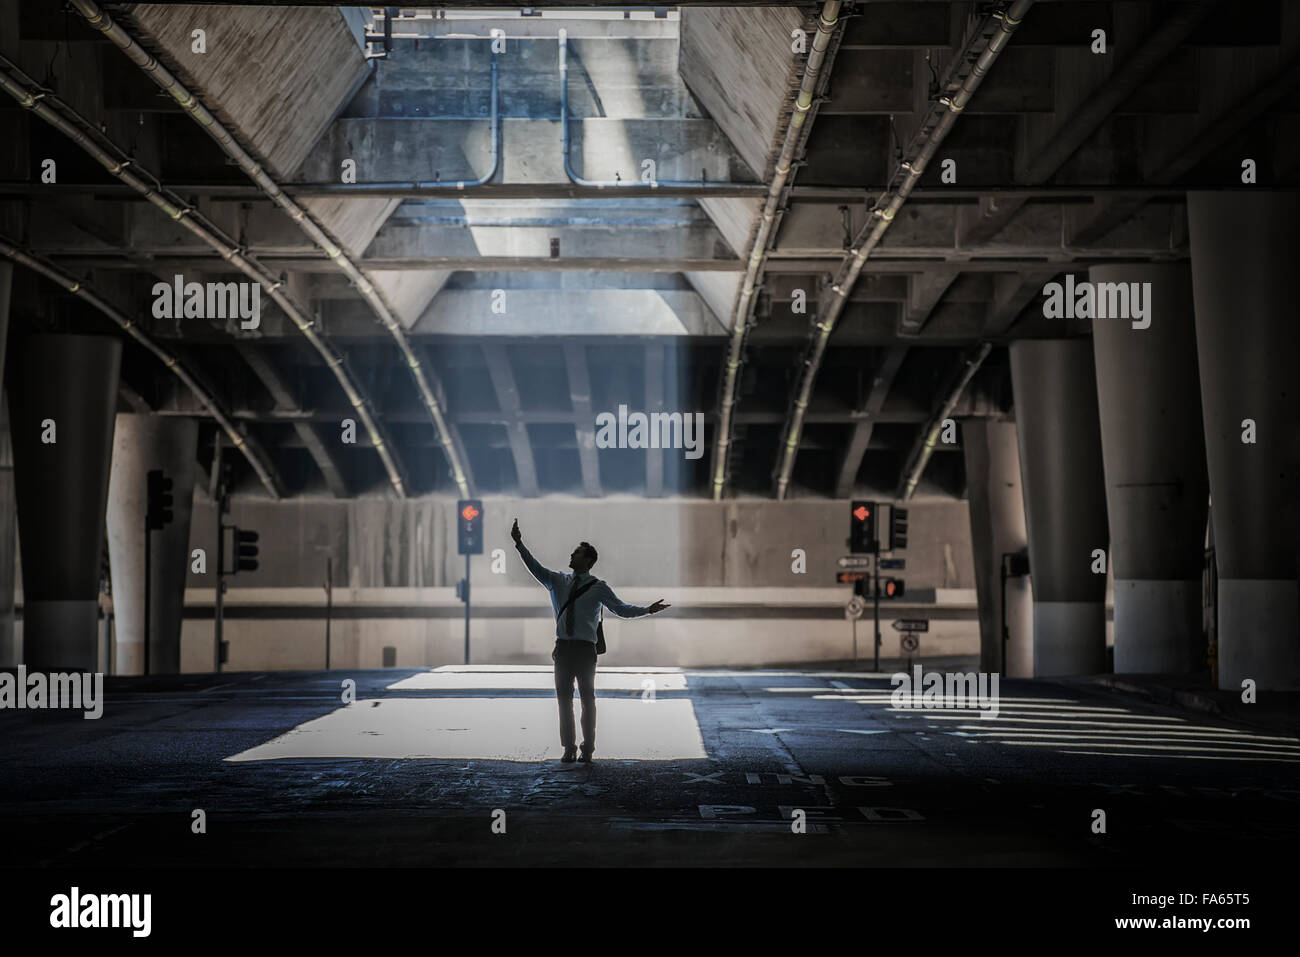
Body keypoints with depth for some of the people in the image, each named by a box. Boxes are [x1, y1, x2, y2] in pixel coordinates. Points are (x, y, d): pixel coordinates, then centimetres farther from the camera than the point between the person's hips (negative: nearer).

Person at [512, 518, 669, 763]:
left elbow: (621, 609, 0)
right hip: (563, 647, 4)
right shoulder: (558, 581, 11)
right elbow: (535, 567, 5)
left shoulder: (598, 587, 0)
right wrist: (519, 544, -5)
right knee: (564, 697, 4)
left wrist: (647, 609, -11)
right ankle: (568, 749, 11)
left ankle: (587, 749, 9)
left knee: (587, 698, 2)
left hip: (585, 648, -4)